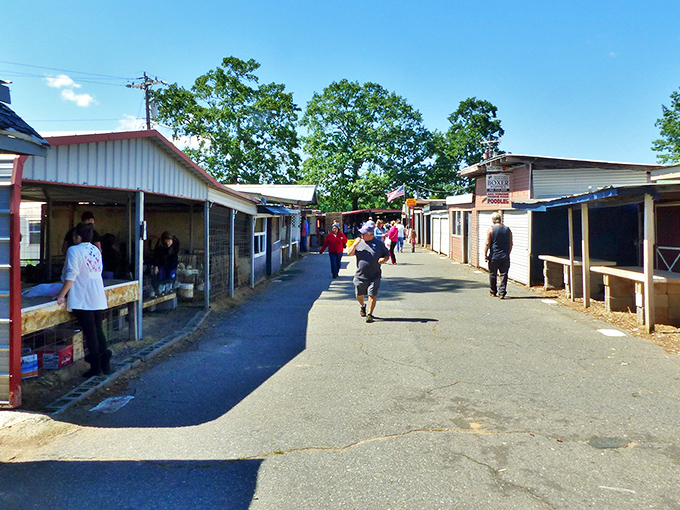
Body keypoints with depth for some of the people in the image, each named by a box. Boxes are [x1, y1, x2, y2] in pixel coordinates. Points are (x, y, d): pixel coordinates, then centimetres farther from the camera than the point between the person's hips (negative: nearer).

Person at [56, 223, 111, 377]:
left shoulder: (74, 250, -9)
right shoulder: (96, 250, 12)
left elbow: (71, 275, -15)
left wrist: (62, 295, -10)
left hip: (83, 299, -6)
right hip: (98, 297, 6)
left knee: (90, 332, -2)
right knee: (98, 330, 13)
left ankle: (96, 367, 4)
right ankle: (105, 364, 13)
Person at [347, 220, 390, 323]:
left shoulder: (379, 244, 2)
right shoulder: (359, 243, 6)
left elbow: (387, 255, 9)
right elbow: (349, 253, 3)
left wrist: (384, 259, -14)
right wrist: (355, 244, -12)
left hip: (374, 276, -2)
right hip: (360, 275, 3)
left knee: (372, 295, -7)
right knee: (358, 294, 14)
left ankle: (370, 314, 4)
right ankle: (362, 306, 45)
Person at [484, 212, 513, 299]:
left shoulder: (491, 229, -6)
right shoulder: (507, 229, 4)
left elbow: (487, 244, -8)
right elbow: (511, 244, 9)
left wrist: (485, 255, -1)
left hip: (494, 256, -2)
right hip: (505, 257, 2)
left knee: (493, 275, 12)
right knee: (504, 275, 3)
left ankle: (493, 292, 22)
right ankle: (502, 293, -1)